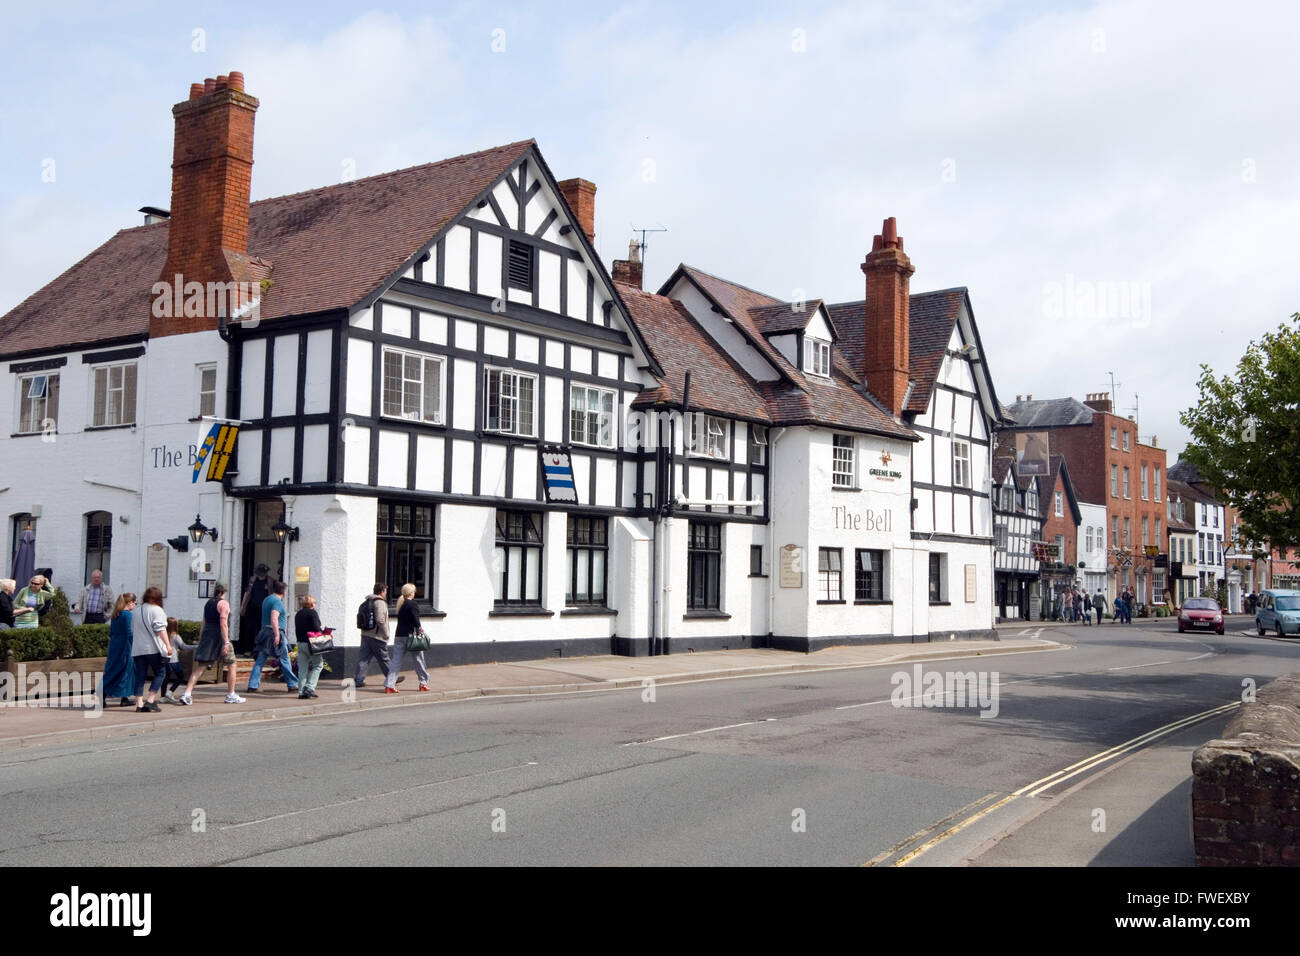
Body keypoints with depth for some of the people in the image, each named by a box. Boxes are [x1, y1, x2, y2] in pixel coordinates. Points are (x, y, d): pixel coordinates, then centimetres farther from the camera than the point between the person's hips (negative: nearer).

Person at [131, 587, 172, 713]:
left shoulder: (136, 611, 17)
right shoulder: (157, 610, -5)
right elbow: (160, 629, -14)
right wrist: (168, 644, -16)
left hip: (137, 649, 6)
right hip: (153, 649, -6)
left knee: (140, 676, 6)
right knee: (160, 673, 5)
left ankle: (139, 704, 1)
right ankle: (150, 700, -4)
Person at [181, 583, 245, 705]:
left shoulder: (208, 603, 15)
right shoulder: (223, 603, -6)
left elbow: (204, 623, 18)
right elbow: (223, 623, -16)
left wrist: (200, 640, 22)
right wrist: (226, 642, -19)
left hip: (207, 636, 7)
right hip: (219, 636, -6)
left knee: (200, 667, 3)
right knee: (231, 665, 7)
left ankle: (187, 694, -9)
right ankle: (231, 696, 10)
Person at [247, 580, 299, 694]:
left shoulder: (267, 599, 17)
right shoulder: (277, 601, -12)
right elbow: (274, 619, -23)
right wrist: (277, 634, -25)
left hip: (265, 632, 9)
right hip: (275, 633, -9)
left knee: (259, 660, 4)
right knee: (285, 660, 2)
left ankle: (253, 686, -1)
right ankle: (292, 685, 9)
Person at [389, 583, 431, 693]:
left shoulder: (400, 602, 8)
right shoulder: (413, 605, -12)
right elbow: (416, 620, -15)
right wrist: (419, 631, -11)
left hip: (399, 635, 6)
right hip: (411, 635, -6)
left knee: (396, 661, 4)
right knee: (419, 659, 9)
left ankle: (389, 685, -5)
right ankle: (423, 683, 18)